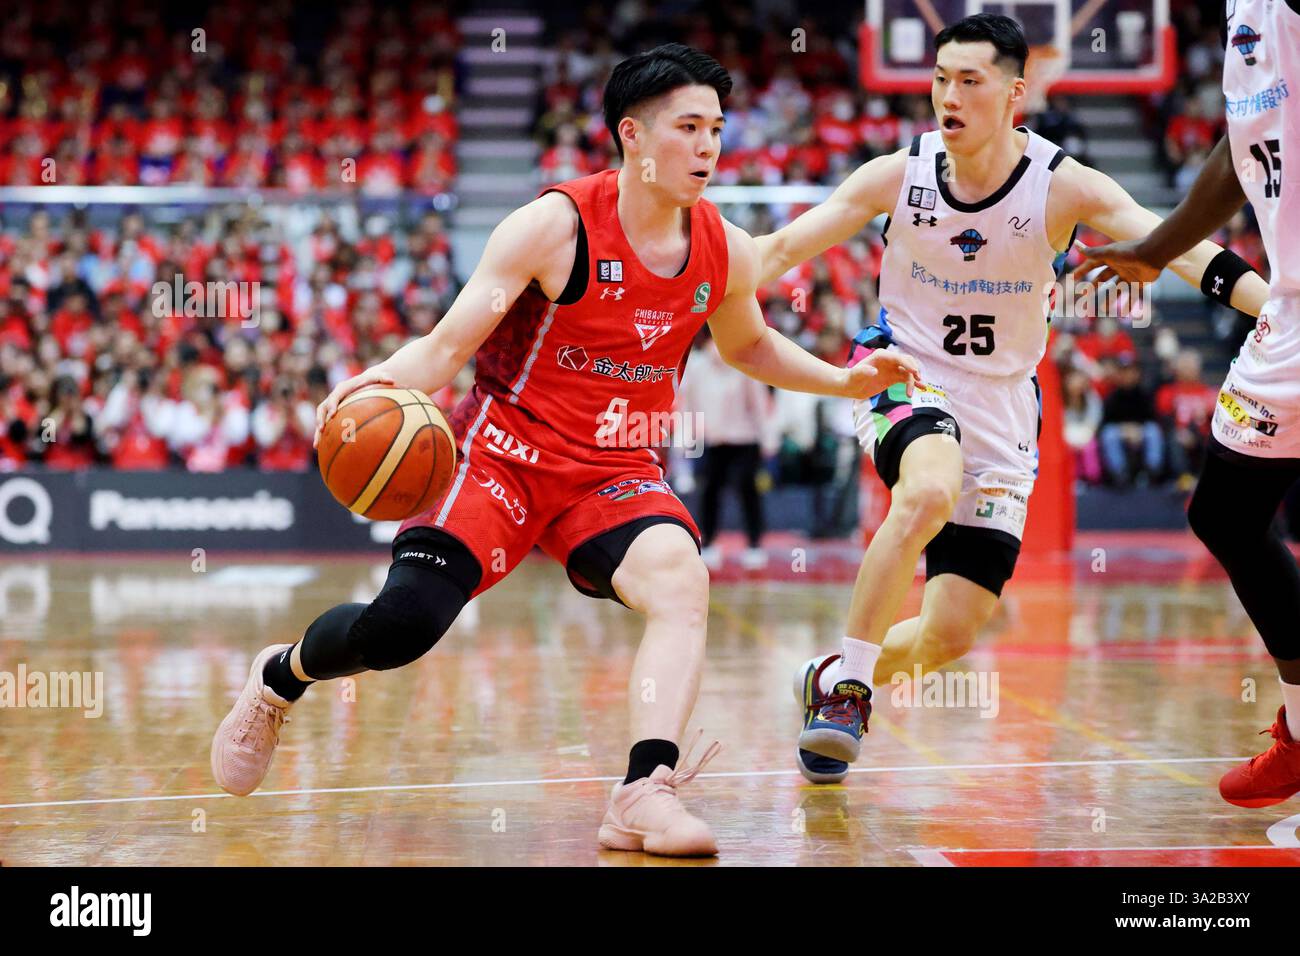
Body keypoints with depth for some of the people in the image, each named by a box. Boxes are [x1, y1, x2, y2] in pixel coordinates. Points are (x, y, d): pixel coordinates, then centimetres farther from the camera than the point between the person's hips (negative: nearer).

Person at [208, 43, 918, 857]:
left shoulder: (727, 253, 1)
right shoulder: (557, 226, -15)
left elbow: (747, 345, 24)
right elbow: (448, 346, -14)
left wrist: (848, 381, 11)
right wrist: (380, 385, -35)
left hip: (618, 471, 4)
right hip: (506, 450, -4)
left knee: (681, 582, -27)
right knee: (403, 624, -13)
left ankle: (645, 796, -32)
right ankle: (281, 677, 21)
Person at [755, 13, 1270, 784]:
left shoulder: (1063, 187, -14)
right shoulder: (899, 177, -11)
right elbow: (783, 248, -7)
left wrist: (1276, 307, -38)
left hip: (1002, 402, 1)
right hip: (905, 373, -1)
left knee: (952, 636, -3)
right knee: (931, 491, -38)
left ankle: (834, 679, 28)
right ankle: (850, 680, -22)